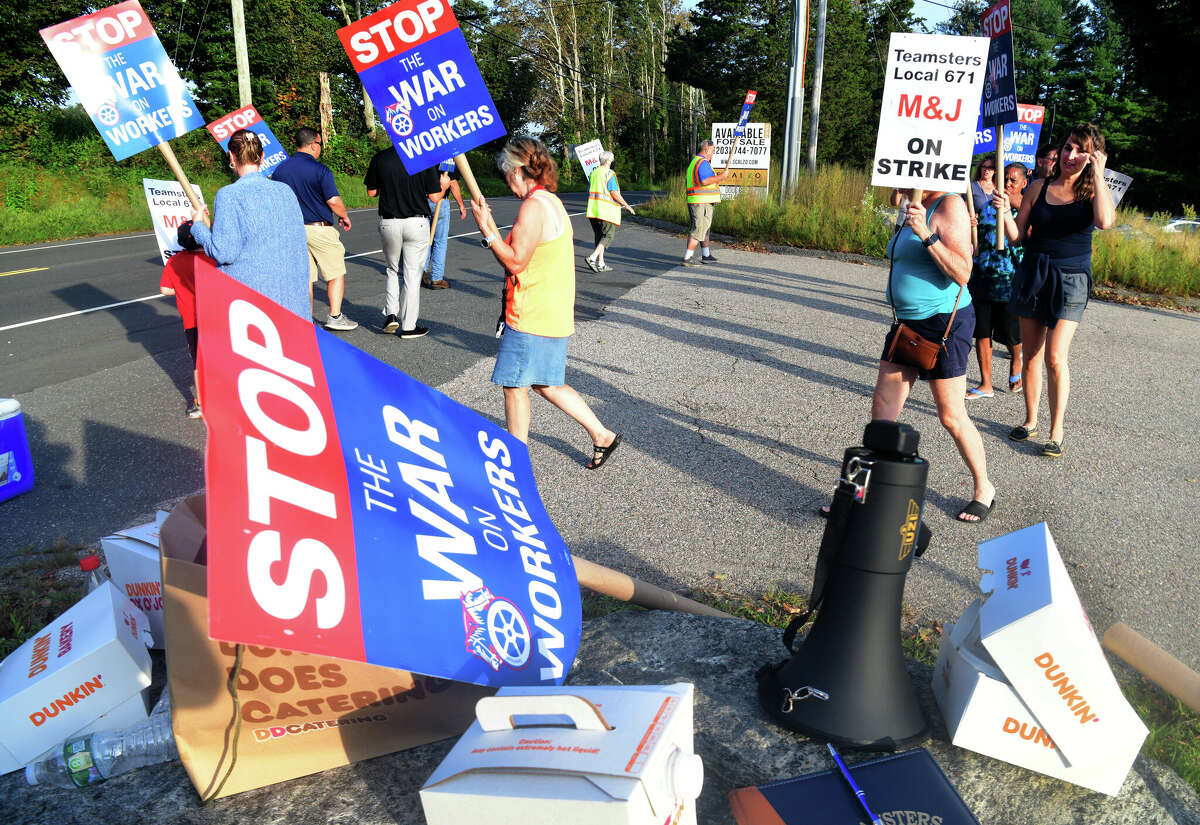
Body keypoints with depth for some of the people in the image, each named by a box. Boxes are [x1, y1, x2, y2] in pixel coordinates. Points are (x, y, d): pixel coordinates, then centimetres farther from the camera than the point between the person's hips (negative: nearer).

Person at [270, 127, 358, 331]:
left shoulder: (280, 169, 6)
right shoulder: (320, 169, -12)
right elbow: (333, 201, -16)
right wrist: (344, 216, 2)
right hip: (320, 229, -6)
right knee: (336, 273, 8)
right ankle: (335, 317, 6)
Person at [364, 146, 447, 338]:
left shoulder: (380, 158, -3)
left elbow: (371, 192, 6)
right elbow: (434, 197, -7)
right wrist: (444, 185, 13)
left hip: (388, 223, 2)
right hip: (416, 223, -2)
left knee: (393, 270, 22)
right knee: (412, 274, 6)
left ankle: (391, 314, 8)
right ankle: (408, 326, 11)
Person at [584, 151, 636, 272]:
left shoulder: (593, 173, 13)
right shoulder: (609, 174, -9)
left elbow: (589, 192, 16)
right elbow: (614, 193, -15)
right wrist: (626, 205, -6)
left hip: (593, 210, 7)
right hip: (606, 210, -7)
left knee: (599, 235, 12)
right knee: (609, 235, -1)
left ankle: (601, 263, 11)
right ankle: (592, 257, -16)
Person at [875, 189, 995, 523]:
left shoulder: (950, 206, -13)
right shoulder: (916, 210, 13)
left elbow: (962, 273, -22)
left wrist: (926, 235, -27)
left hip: (944, 322, -8)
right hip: (908, 321, 8)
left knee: (951, 417, 0)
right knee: (882, 408, 6)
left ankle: (984, 490, 20)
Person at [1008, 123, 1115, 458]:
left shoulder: (1092, 192, -1)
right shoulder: (1039, 188, 5)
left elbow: (1105, 220, -24)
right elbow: (1017, 235, 7)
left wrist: (1098, 174, -18)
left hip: (1070, 281, -3)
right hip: (1032, 276, 3)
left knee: (1055, 357, -12)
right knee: (1031, 354, 8)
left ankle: (1057, 432, -2)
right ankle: (1030, 420, 22)